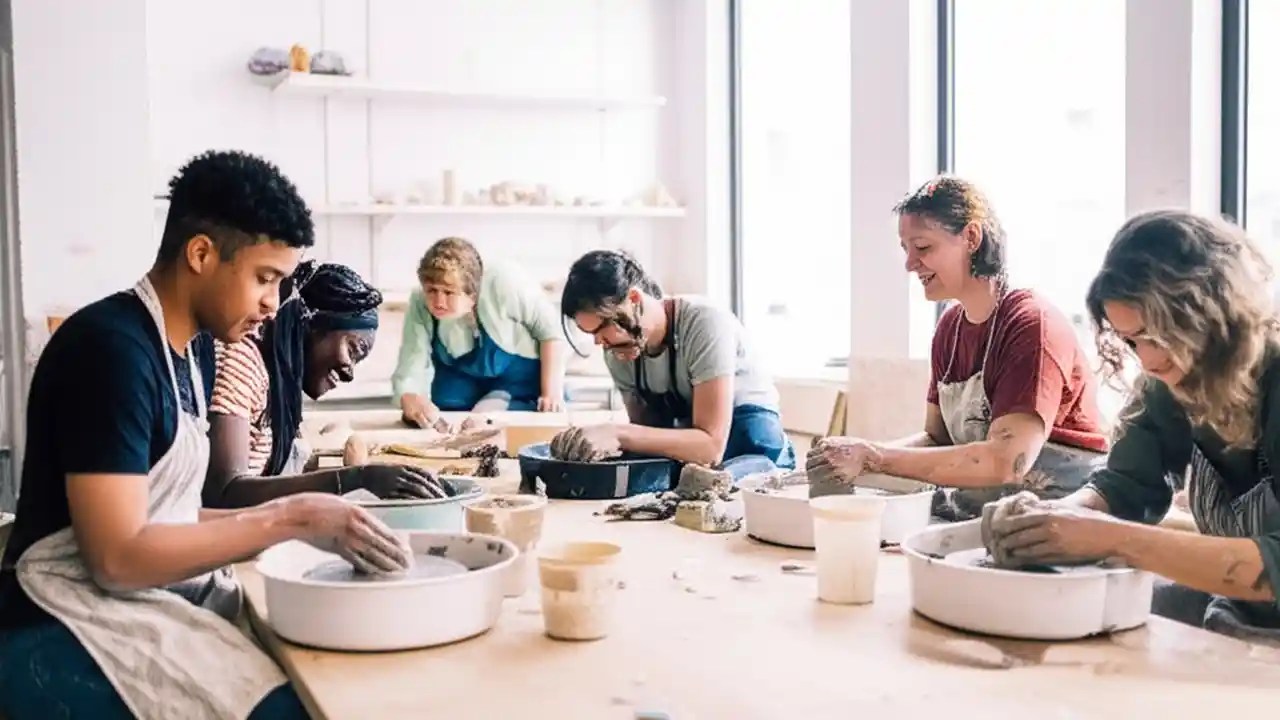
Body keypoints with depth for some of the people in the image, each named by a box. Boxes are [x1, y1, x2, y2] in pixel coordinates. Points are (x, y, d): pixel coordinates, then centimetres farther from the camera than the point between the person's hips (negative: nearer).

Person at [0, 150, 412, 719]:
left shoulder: (178, 351, 11)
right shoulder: (111, 347, -17)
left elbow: (164, 518, 10)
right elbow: (118, 556, -21)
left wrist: (298, 521, -1)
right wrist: (289, 519, -20)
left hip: (154, 599, 9)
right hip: (73, 630, -9)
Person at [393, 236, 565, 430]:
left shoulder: (503, 284, -36)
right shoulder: (420, 305, -27)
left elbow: (550, 331, -22)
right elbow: (407, 374, -28)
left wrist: (552, 392, -24)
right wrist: (411, 402, -52)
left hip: (520, 377, -3)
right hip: (460, 377, 4)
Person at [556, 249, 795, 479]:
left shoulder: (705, 324, -24)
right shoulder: (618, 351, -4)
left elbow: (711, 447, -28)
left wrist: (618, 435, -36)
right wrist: (590, 440, -19)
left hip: (751, 451, -5)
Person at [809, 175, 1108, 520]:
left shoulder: (1032, 323, -16)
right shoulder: (949, 327, 7)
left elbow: (1006, 462, -25)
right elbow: (937, 438, 7)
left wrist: (875, 456, -25)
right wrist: (860, 454, -12)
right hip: (980, 511, 6)